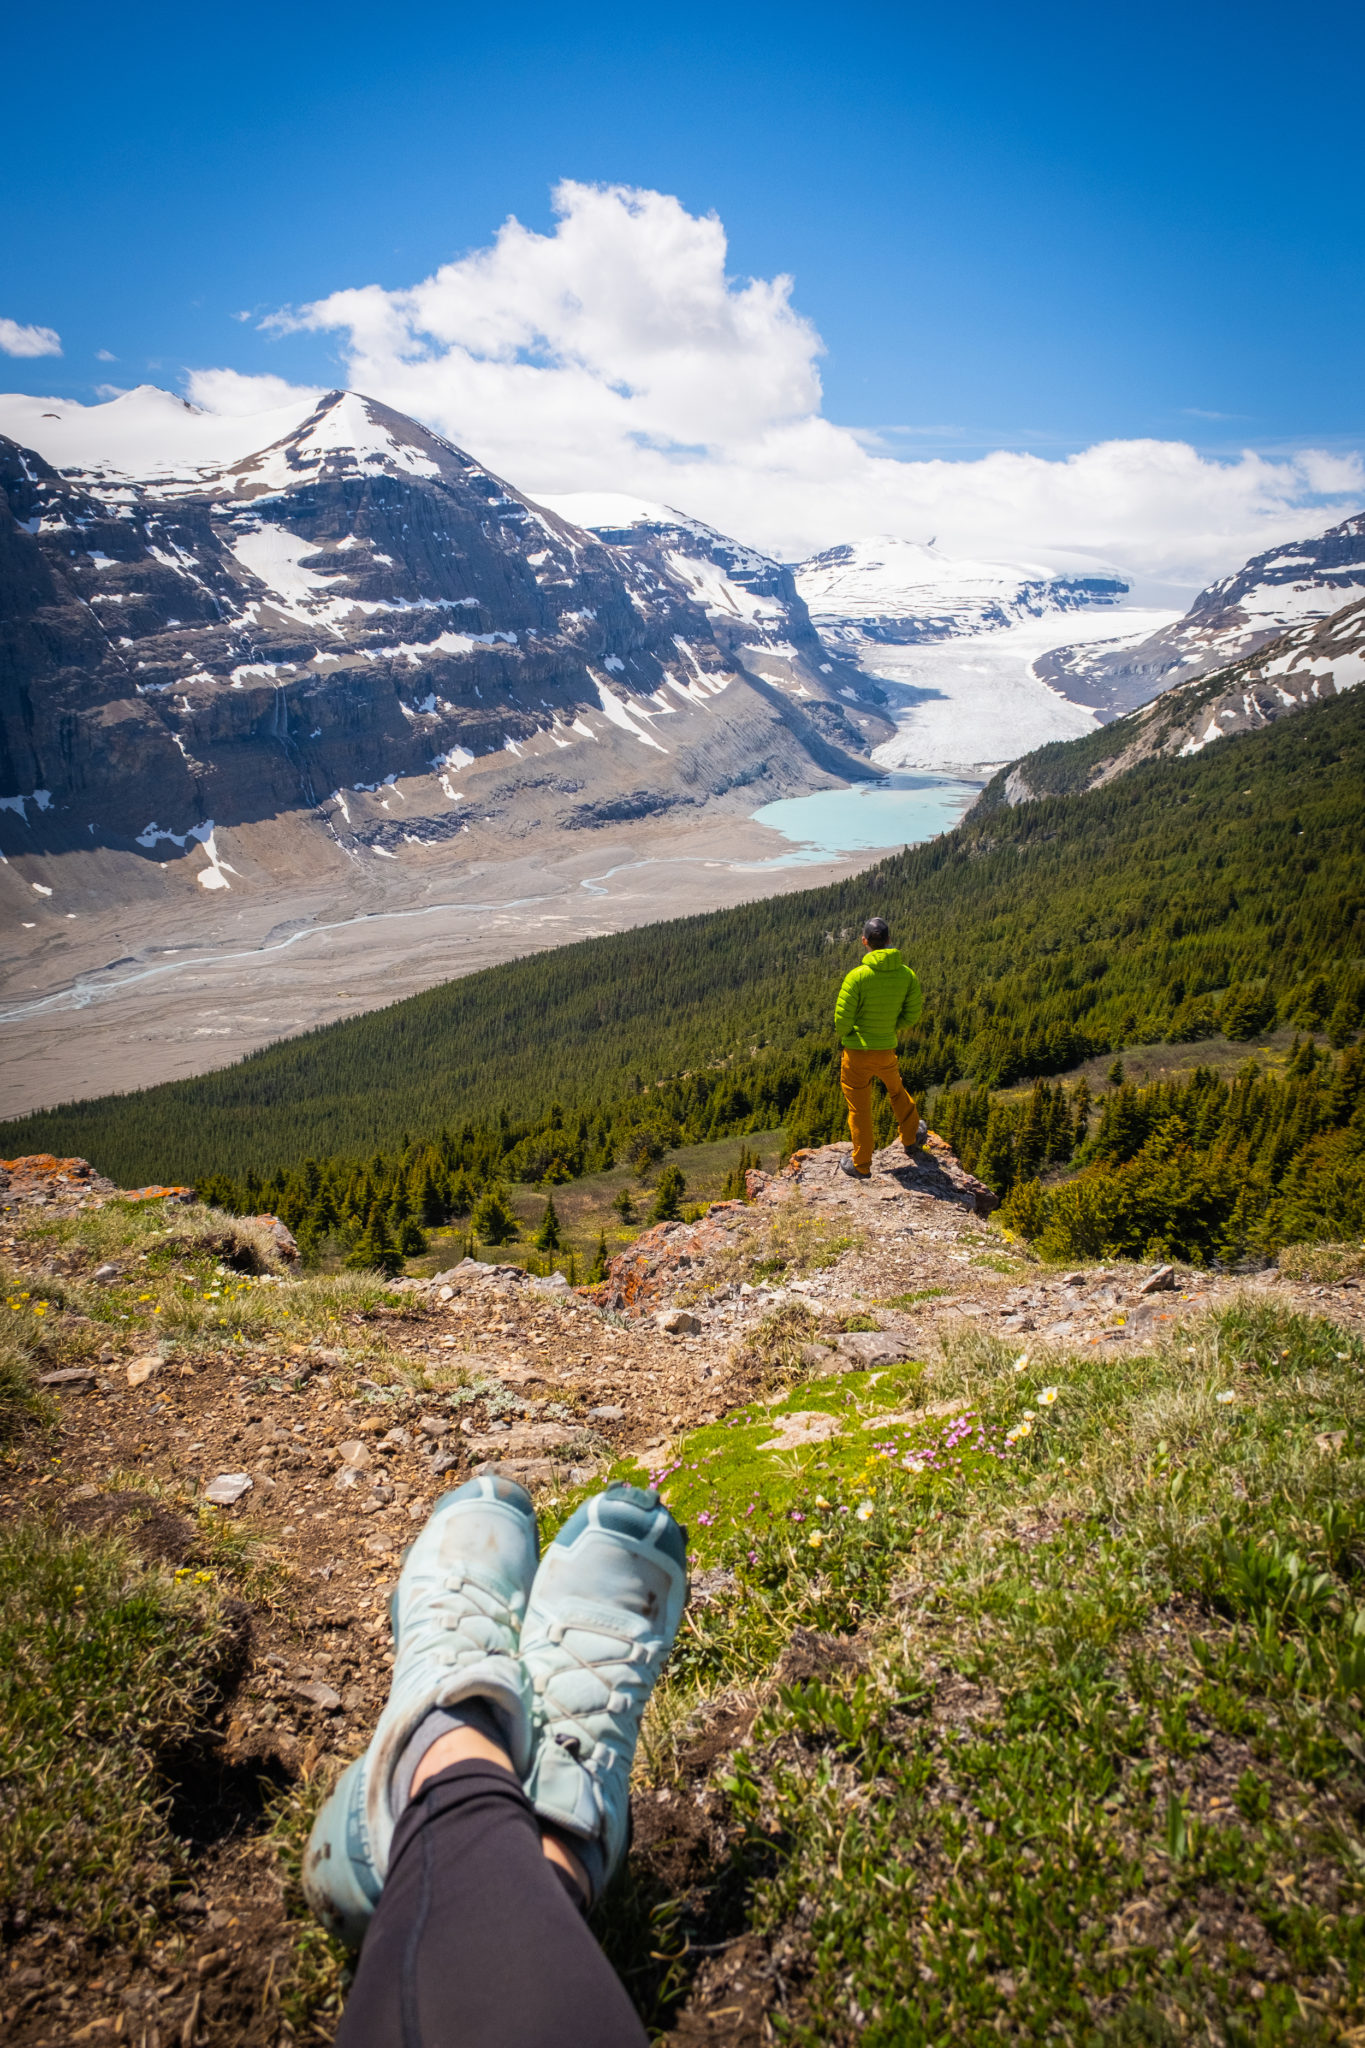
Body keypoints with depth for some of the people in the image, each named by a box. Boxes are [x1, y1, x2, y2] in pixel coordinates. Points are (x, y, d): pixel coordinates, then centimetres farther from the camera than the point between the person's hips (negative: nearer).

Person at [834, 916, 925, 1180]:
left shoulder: (857, 977, -22)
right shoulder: (907, 975, -8)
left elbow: (842, 1019, -18)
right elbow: (912, 1014, -2)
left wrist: (844, 1035, 4)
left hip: (857, 1052, -4)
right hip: (887, 1050, 4)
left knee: (860, 1109, 11)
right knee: (896, 1090, 32)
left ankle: (861, 1166, 23)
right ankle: (910, 1138, 51)